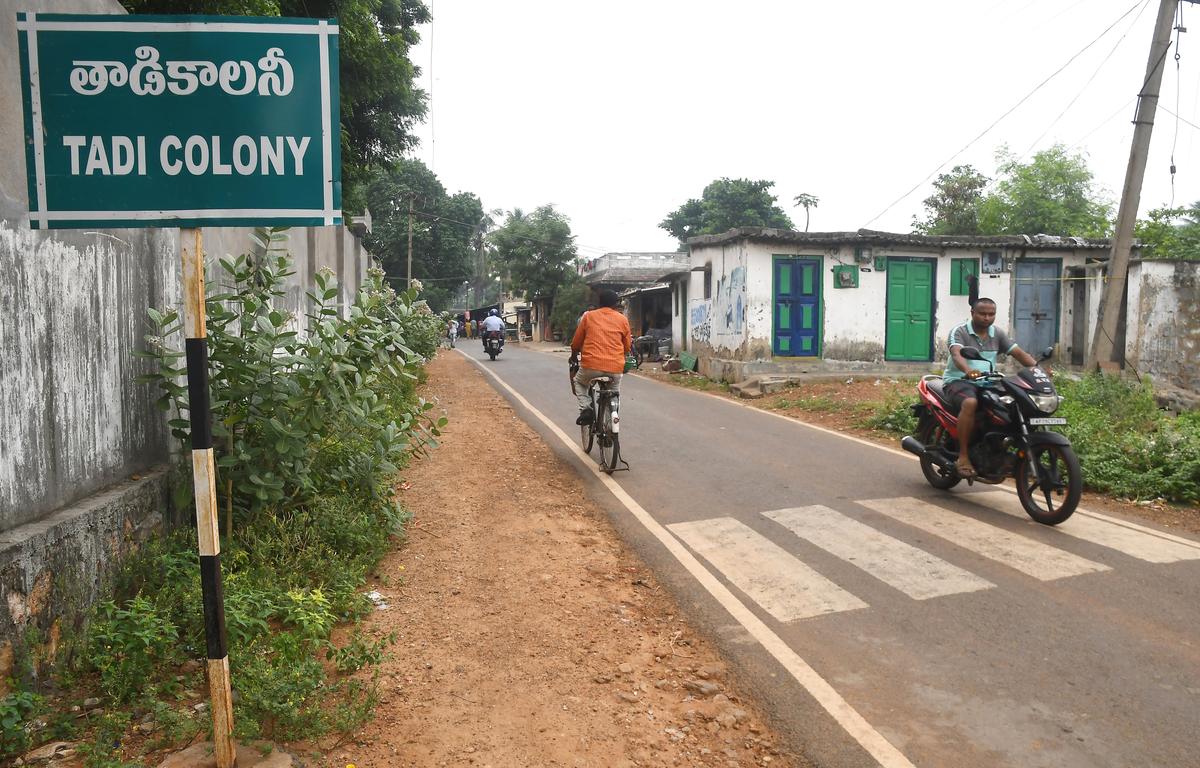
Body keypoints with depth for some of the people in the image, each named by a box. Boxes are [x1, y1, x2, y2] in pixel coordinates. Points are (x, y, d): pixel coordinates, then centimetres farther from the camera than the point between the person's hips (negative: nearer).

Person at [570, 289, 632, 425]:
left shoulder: (588, 316, 7)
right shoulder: (622, 319, 6)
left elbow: (576, 343, 13)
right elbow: (627, 347, 13)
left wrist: (574, 357, 33)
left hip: (591, 365, -1)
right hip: (615, 367, 1)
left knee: (579, 383, 28)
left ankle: (586, 408, 5)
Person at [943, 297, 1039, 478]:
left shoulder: (998, 334, 14)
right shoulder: (959, 331, -5)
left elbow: (1019, 353, 4)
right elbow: (956, 354, -24)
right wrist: (968, 371, -46)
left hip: (986, 383, 6)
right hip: (958, 381, -6)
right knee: (970, 403, -38)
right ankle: (963, 456, -31)